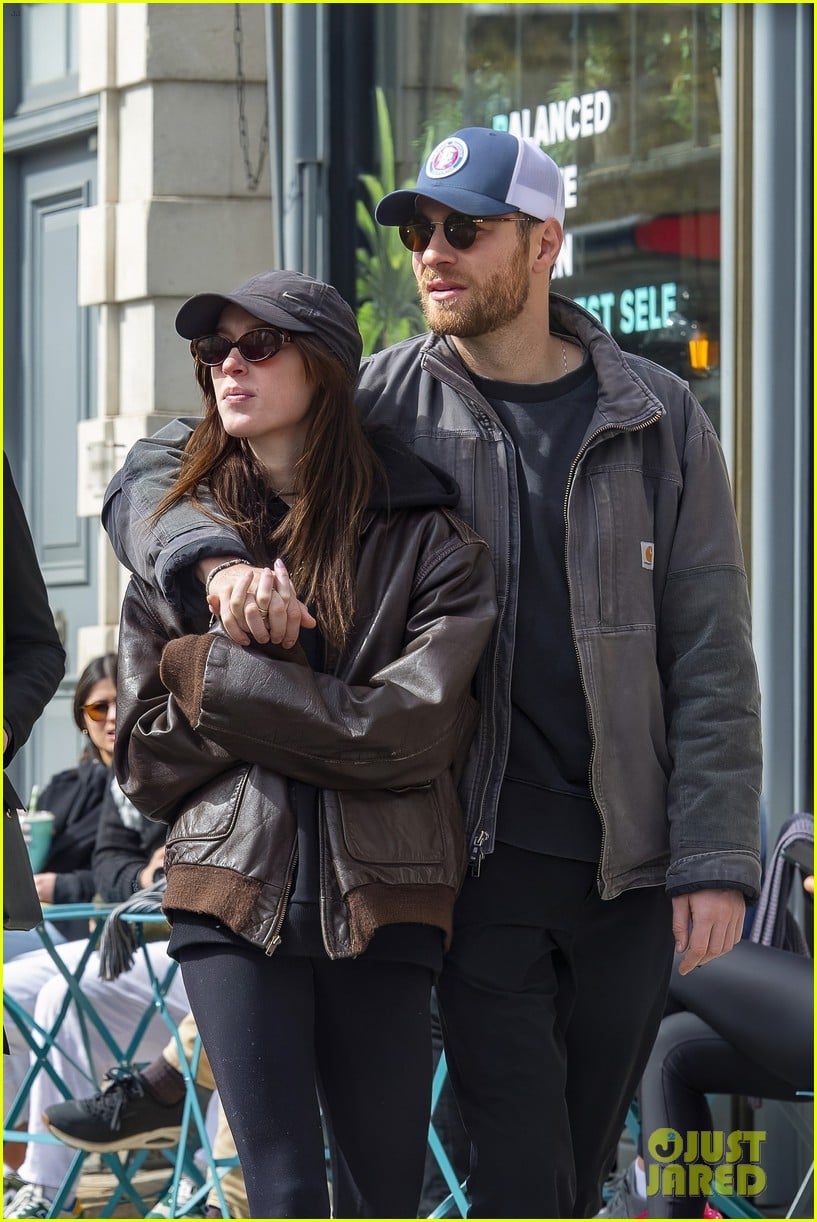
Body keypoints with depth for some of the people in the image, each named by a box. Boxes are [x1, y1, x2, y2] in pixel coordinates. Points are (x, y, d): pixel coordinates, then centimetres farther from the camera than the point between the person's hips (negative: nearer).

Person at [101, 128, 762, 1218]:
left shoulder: (659, 422, 5)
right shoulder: (382, 405, 2)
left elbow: (711, 659, 4)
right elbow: (151, 480, 2)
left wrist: (716, 860, -4)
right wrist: (219, 564, -21)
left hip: (632, 867, 2)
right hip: (480, 857, -2)